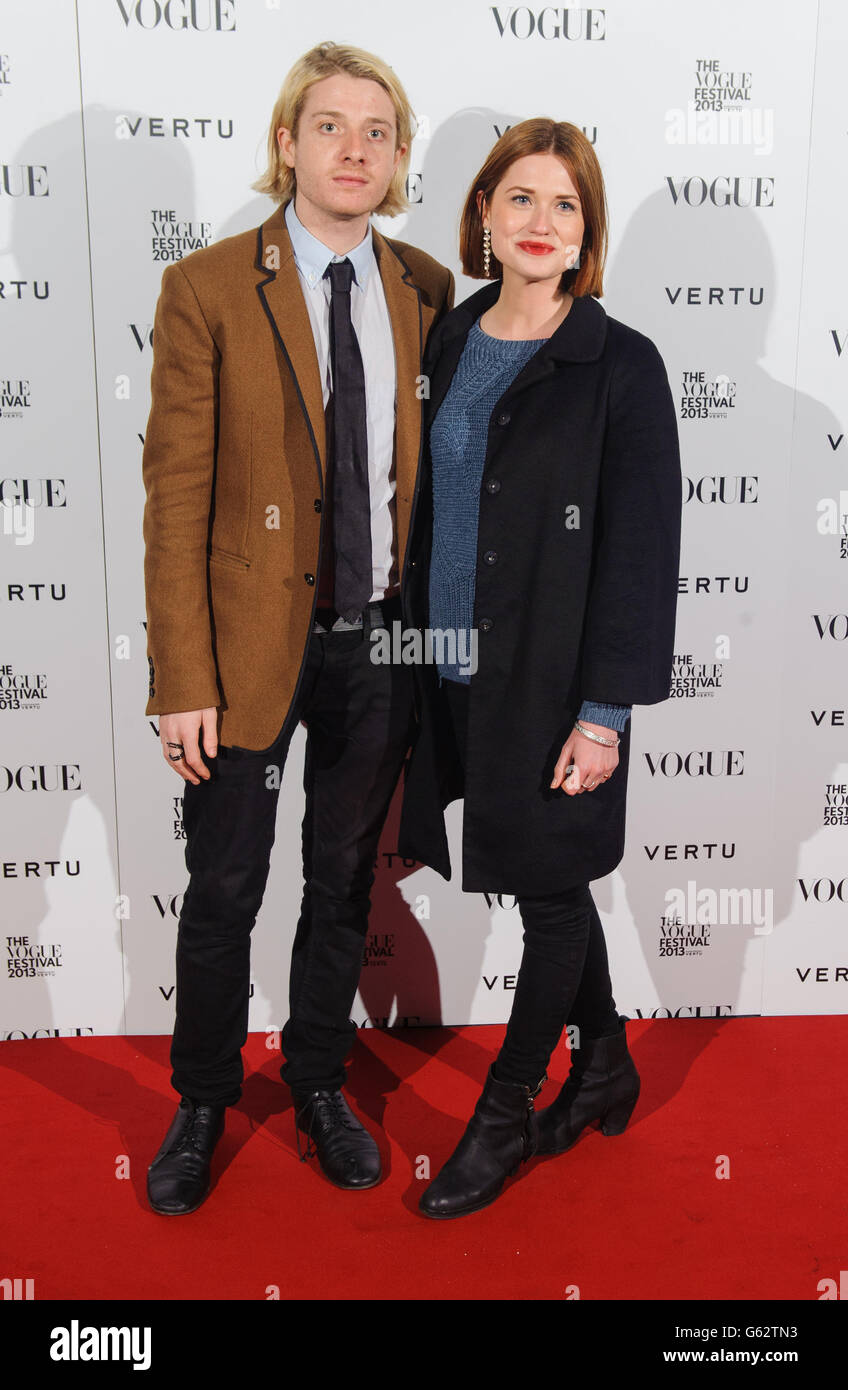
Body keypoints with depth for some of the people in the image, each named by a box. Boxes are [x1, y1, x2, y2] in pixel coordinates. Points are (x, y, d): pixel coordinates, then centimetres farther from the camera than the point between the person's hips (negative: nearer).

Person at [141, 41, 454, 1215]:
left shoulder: (425, 291, 5)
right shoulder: (206, 289, -6)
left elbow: (435, 462, 10)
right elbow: (176, 495, -9)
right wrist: (182, 681, -13)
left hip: (383, 639, 4)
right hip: (254, 640, -3)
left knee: (344, 880, 16)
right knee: (225, 889, 9)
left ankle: (320, 1088, 38)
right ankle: (202, 1105, 33)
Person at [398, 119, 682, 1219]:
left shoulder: (622, 365, -7)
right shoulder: (447, 343, 9)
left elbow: (641, 551, -11)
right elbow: (429, 509, 12)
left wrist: (604, 710, -15)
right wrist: (413, 642, 10)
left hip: (555, 680, -5)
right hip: (455, 673, 5)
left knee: (550, 891, 7)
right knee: (553, 886, 17)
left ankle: (505, 1114, 26)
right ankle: (605, 1066, 38)